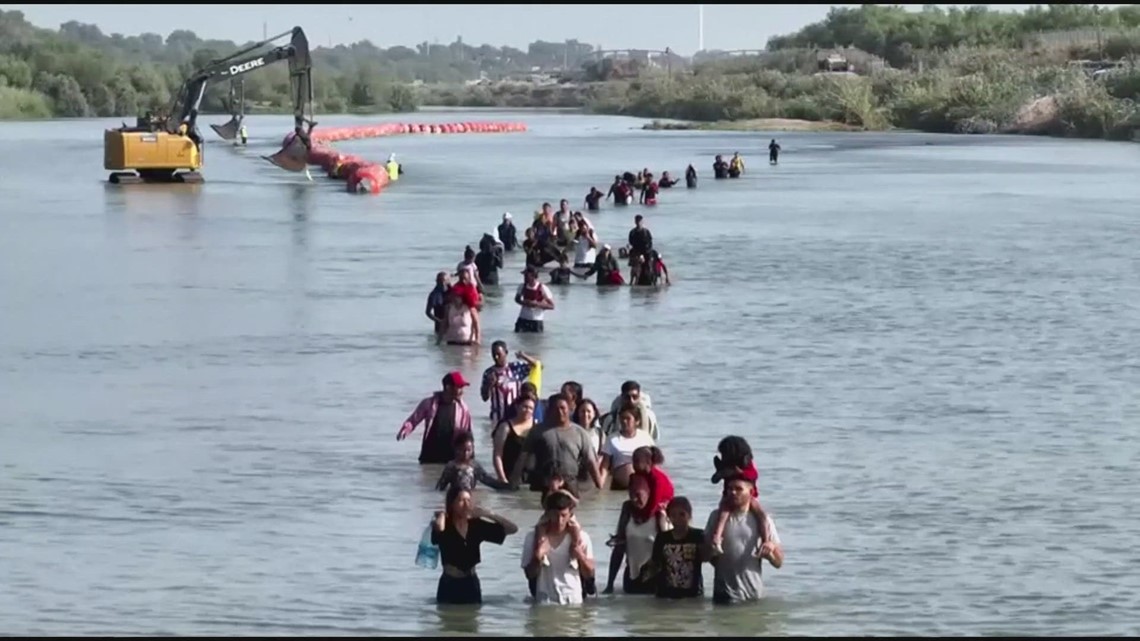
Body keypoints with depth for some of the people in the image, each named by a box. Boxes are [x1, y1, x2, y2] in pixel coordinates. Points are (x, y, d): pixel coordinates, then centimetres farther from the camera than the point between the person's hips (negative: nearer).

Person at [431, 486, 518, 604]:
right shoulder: (445, 524, -8)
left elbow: (513, 528, 3)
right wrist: (442, 514, -13)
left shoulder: (476, 525, 3)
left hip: (471, 584, 4)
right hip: (450, 584, -4)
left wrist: (487, 514, -5)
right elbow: (438, 527, -37)